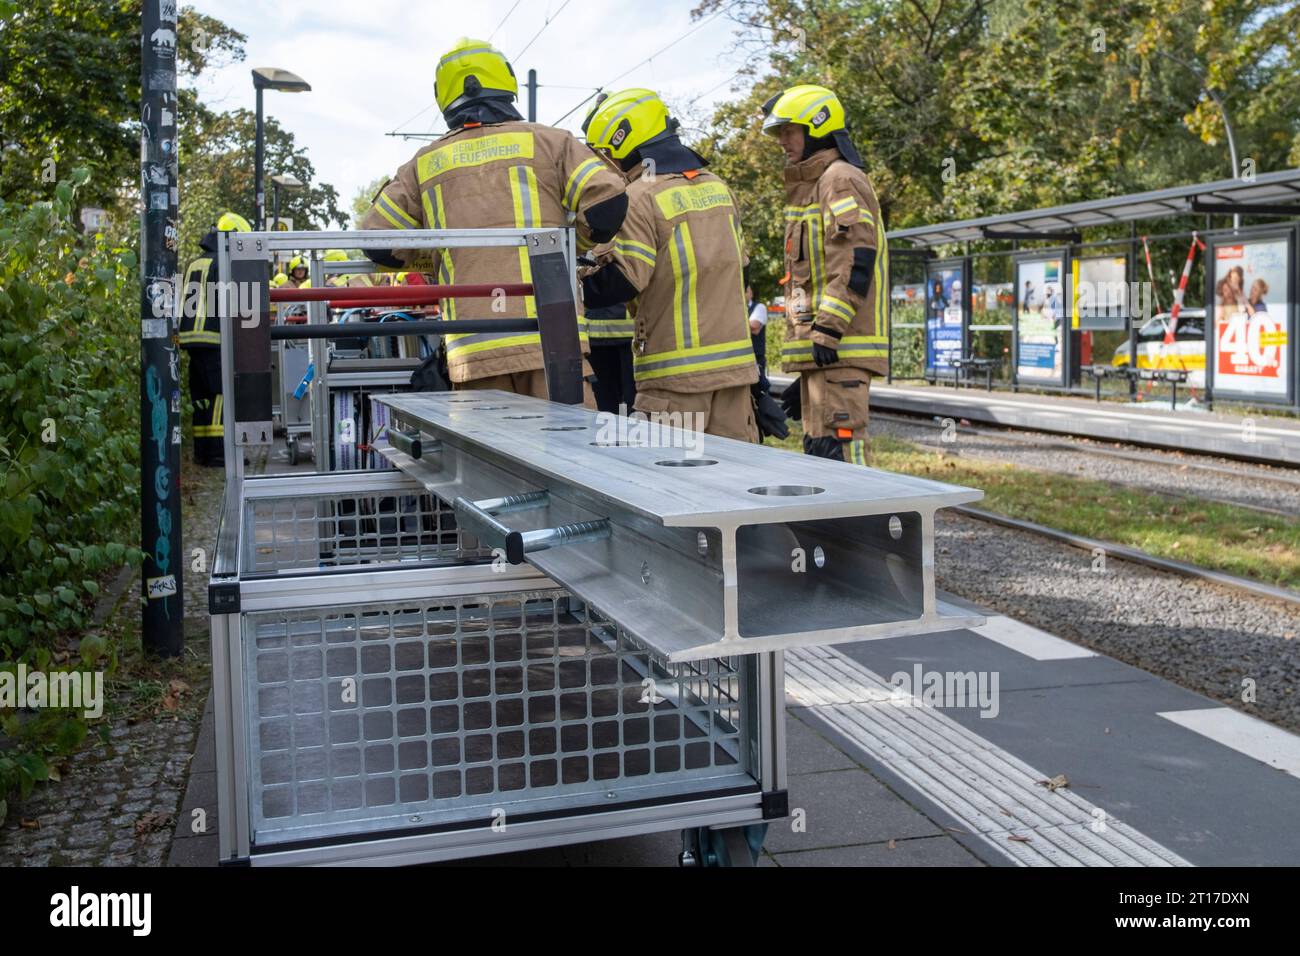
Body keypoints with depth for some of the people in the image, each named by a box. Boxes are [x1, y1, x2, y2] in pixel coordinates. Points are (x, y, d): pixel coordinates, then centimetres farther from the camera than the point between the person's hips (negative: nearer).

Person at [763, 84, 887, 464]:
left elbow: (855, 260, -19)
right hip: (820, 349, 11)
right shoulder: (810, 186, 25)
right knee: (819, 449, 13)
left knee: (838, 447, -14)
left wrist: (828, 330, -24)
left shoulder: (841, 179, -6)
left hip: (839, 348, -11)